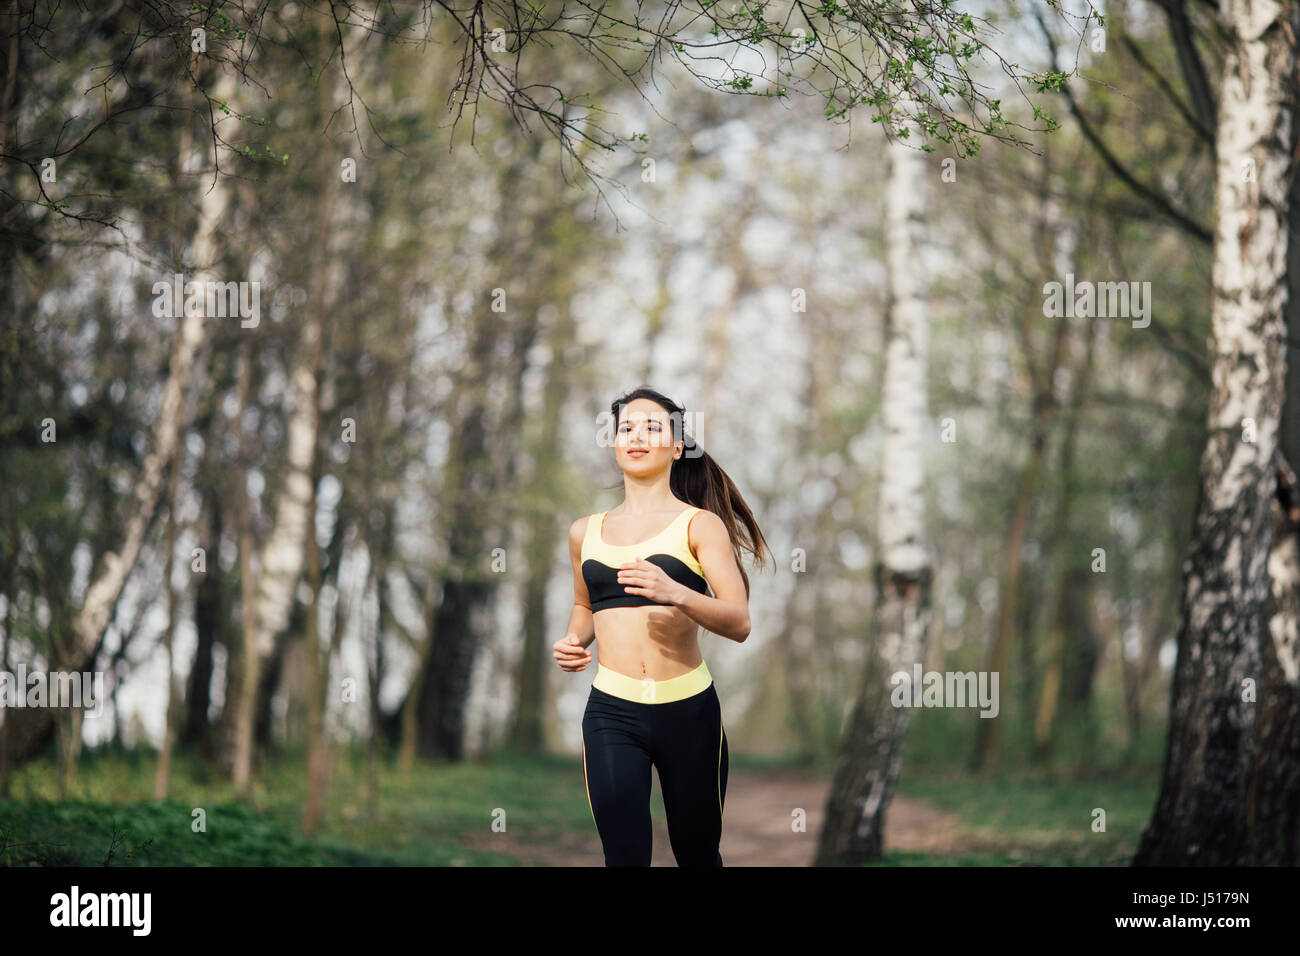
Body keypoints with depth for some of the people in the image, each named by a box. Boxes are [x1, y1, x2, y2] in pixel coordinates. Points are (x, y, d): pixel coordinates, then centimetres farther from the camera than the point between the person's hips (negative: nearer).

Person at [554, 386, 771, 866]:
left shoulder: (699, 524, 1)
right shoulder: (586, 532, 12)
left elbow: (739, 624, -9)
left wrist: (676, 593, -26)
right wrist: (574, 638, 8)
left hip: (688, 710, -2)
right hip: (611, 713, 2)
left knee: (697, 853, 11)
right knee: (624, 854, -10)